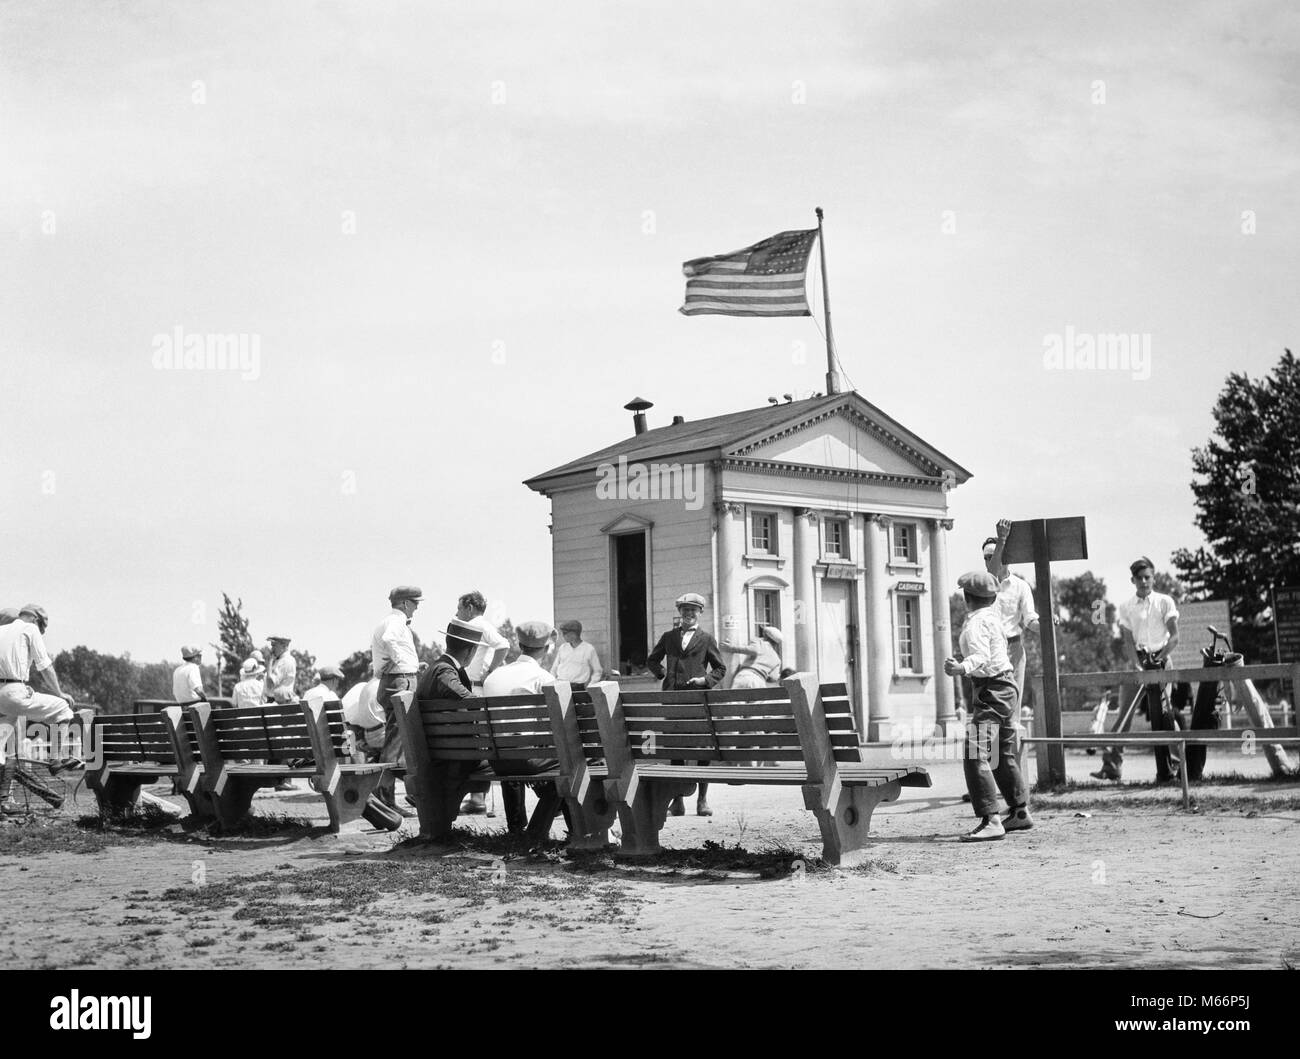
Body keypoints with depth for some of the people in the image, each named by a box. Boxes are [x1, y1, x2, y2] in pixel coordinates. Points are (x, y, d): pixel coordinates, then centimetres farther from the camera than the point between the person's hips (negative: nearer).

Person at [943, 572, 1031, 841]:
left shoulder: (976, 622, -16)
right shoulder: (994, 615, 12)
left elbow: (981, 657, -30)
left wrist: (961, 668, -46)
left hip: (991, 690, -10)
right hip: (1007, 685, 10)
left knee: (976, 758, -14)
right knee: (1005, 755, 21)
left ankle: (990, 821, -20)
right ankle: (1020, 812, 31)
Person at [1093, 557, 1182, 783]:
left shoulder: (1165, 602, 2)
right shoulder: (1126, 607, 7)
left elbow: (1174, 635, -2)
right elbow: (1128, 640, 1)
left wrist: (1160, 657, -15)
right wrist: (1138, 666, -13)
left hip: (1160, 659, -2)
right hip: (1138, 660, 2)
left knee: (1163, 714, -7)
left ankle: (1172, 766, -1)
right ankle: (1112, 764, -5)